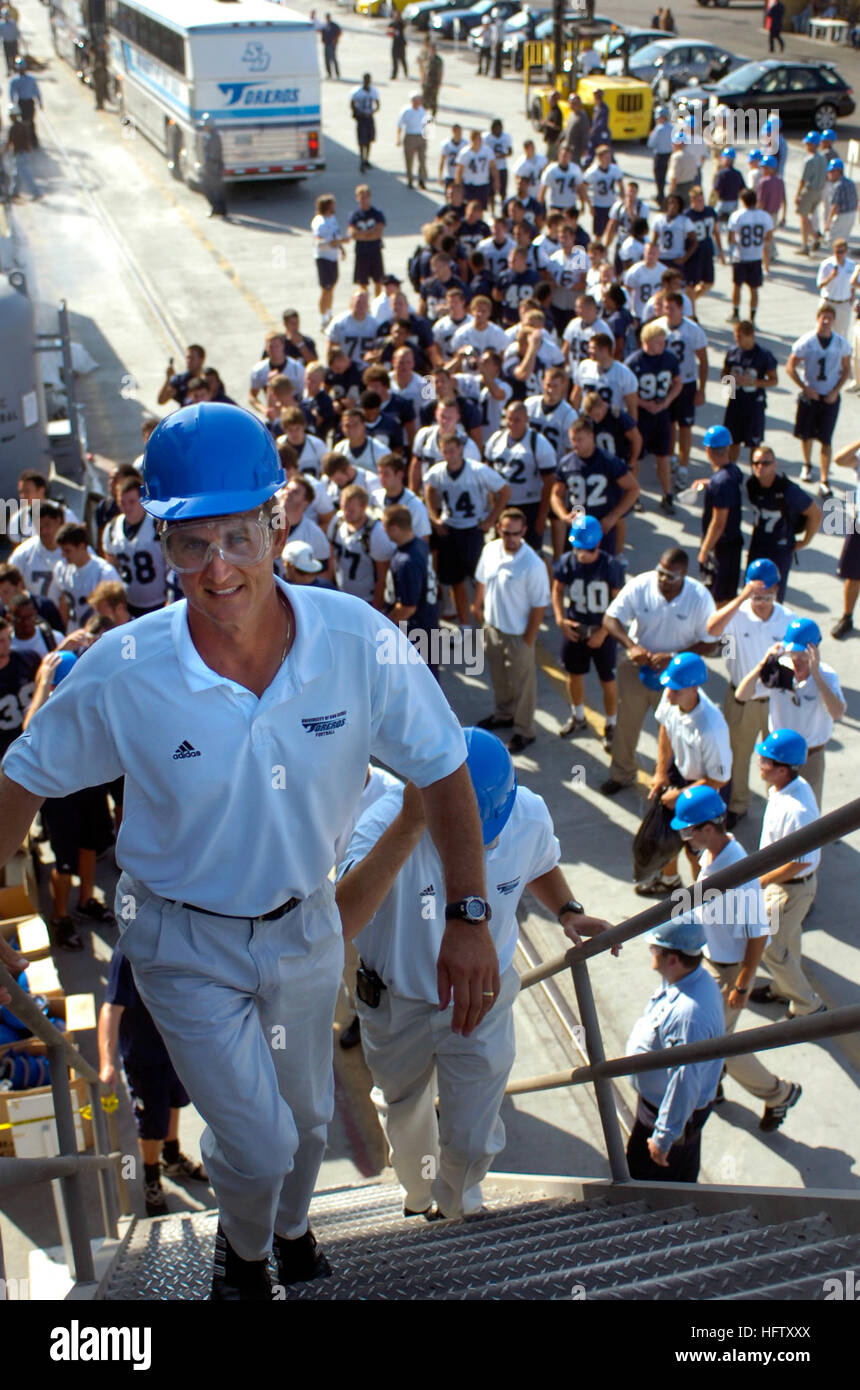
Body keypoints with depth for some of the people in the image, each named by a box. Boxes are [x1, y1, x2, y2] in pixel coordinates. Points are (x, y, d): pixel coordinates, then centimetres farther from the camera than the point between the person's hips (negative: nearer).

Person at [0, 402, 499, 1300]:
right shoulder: (119, 674, -26)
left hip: (304, 925, 3)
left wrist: (469, 917, -14)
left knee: (307, 1120, 25)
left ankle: (290, 1226, 61)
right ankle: (242, 1247, 43)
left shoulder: (358, 641, -24)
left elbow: (441, 768, -11)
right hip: (184, 943, -2)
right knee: (258, 1144, 3)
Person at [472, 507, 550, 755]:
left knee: (522, 684, 13)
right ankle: (505, 714, 50)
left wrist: (528, 640, -16)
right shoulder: (490, 550, -10)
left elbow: (539, 606, -20)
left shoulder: (533, 565, -28)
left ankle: (524, 731, 31)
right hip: (492, 626, 6)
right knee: (499, 677, 26)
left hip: (517, 635, -6)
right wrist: (477, 605, 18)